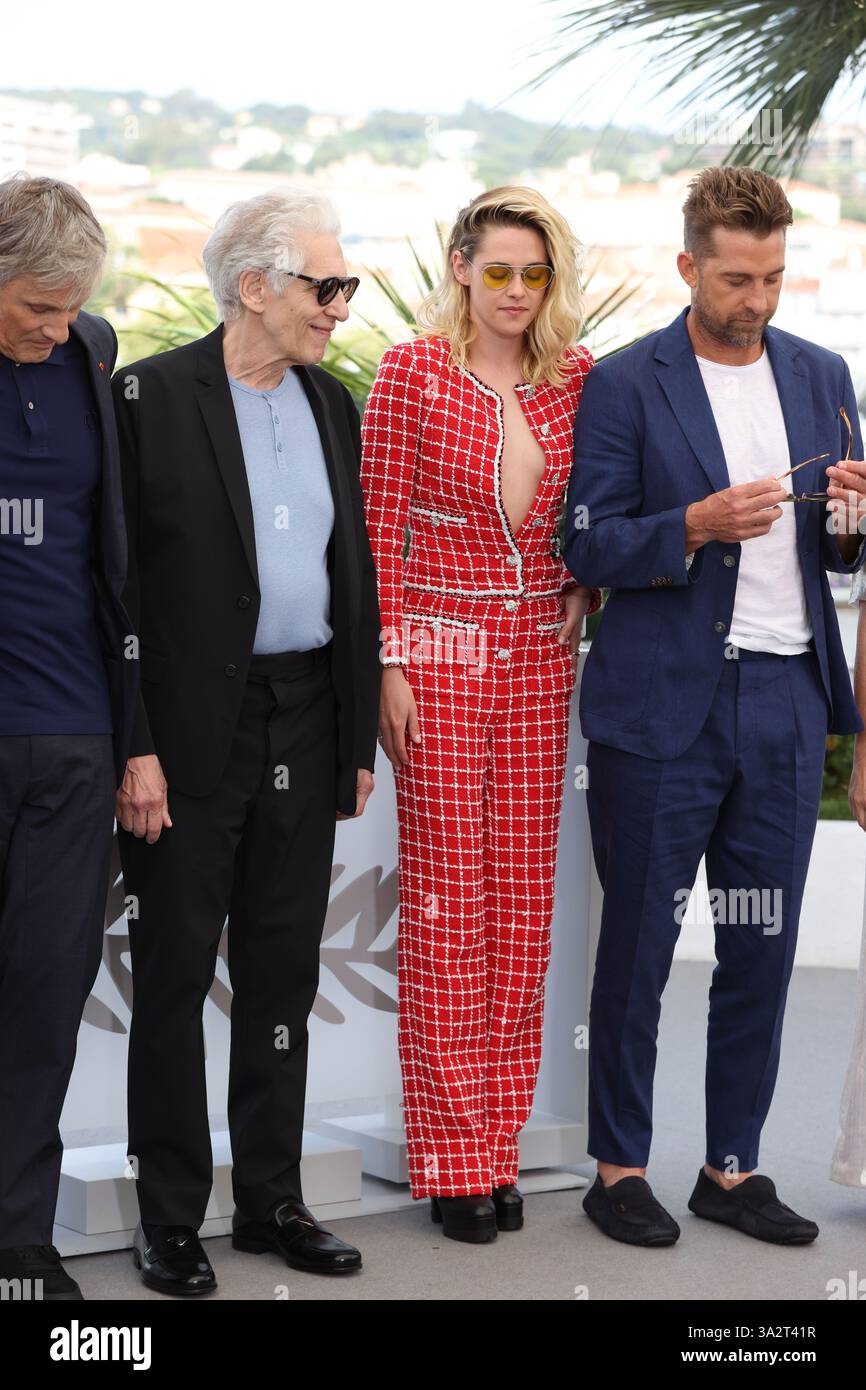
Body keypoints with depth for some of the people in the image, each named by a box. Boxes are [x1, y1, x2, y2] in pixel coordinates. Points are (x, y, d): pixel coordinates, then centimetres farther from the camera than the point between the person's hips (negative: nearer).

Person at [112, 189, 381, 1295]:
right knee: (175, 972, 3)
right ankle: (169, 1216, 12)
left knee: (284, 970, 11)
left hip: (306, 723, 6)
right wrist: (134, 747, -15)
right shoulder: (151, 397, -8)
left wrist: (359, 734, 11)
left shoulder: (332, 405, 11)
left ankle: (271, 1198, 22)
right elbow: (119, 583, -10)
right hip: (193, 730, -5)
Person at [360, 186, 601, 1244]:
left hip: (540, 659, 4)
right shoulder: (411, 372, -5)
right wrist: (388, 664, -9)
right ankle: (452, 1158, 6)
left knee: (523, 901, 6)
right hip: (440, 652, -4)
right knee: (445, 901, -2)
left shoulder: (577, 378, 6)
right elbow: (377, 529, -4)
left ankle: (499, 1145, 15)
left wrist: (589, 580, 3)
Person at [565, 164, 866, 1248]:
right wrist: (698, 525, -20)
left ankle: (732, 1167, 20)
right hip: (665, 705, -4)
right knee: (638, 945, 3)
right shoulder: (626, 385, -3)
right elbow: (590, 548, -5)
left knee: (762, 951, 8)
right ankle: (619, 1169, 15)